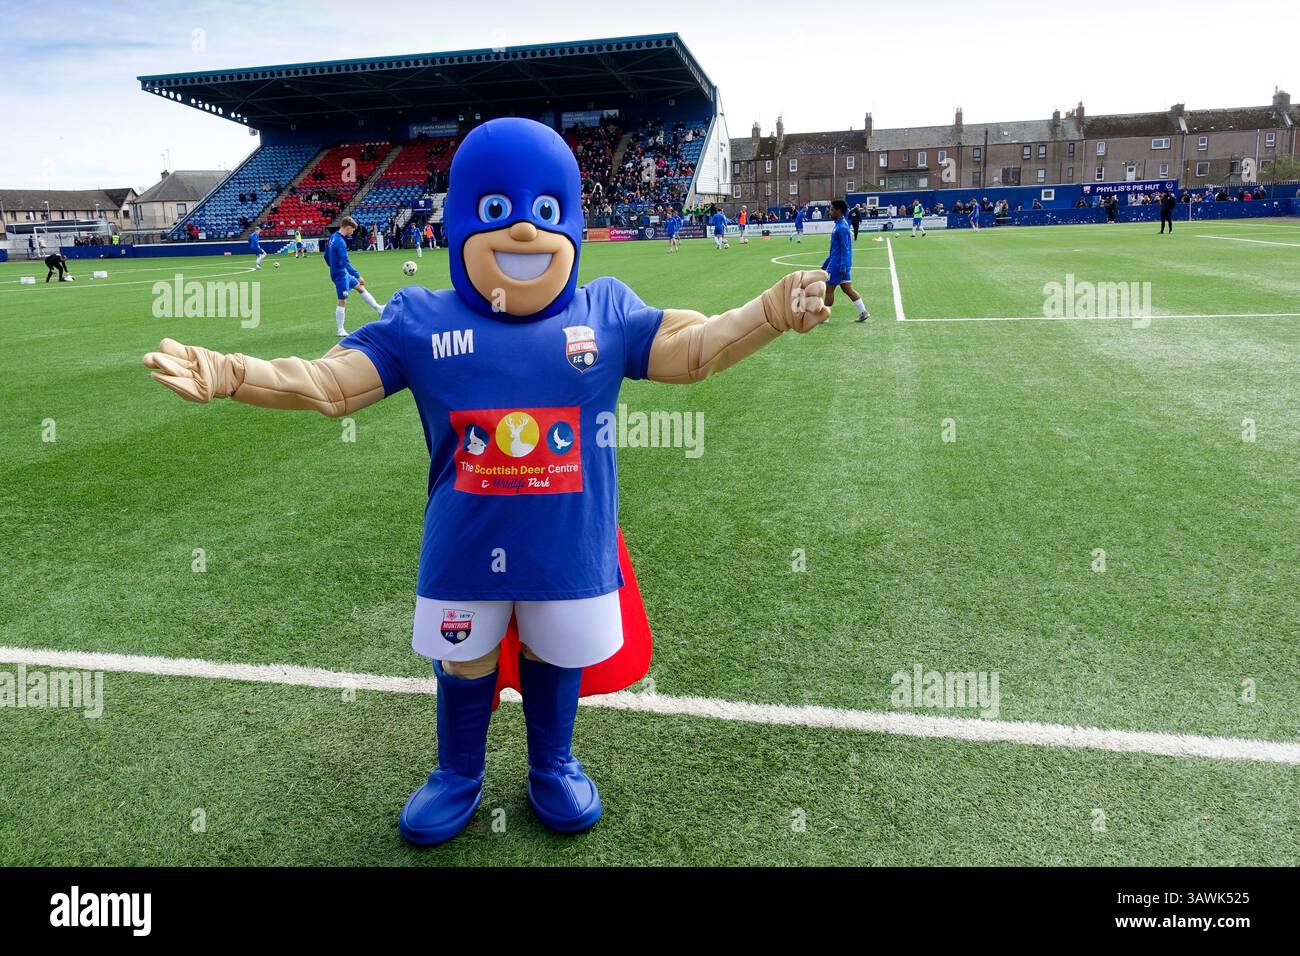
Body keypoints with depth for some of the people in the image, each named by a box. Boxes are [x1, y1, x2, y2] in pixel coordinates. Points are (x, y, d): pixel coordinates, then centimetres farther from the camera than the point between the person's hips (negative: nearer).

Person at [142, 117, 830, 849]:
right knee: (463, 663, 19)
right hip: (465, 549, 0)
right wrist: (226, 373, -22)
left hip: (570, 548, 0)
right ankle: (459, 776, 46)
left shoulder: (606, 314, -4)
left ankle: (554, 767, 47)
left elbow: (692, 349, -9)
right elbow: (328, 383, -8)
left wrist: (771, 312, -24)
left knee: (557, 657, 19)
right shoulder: (420, 323, -5)